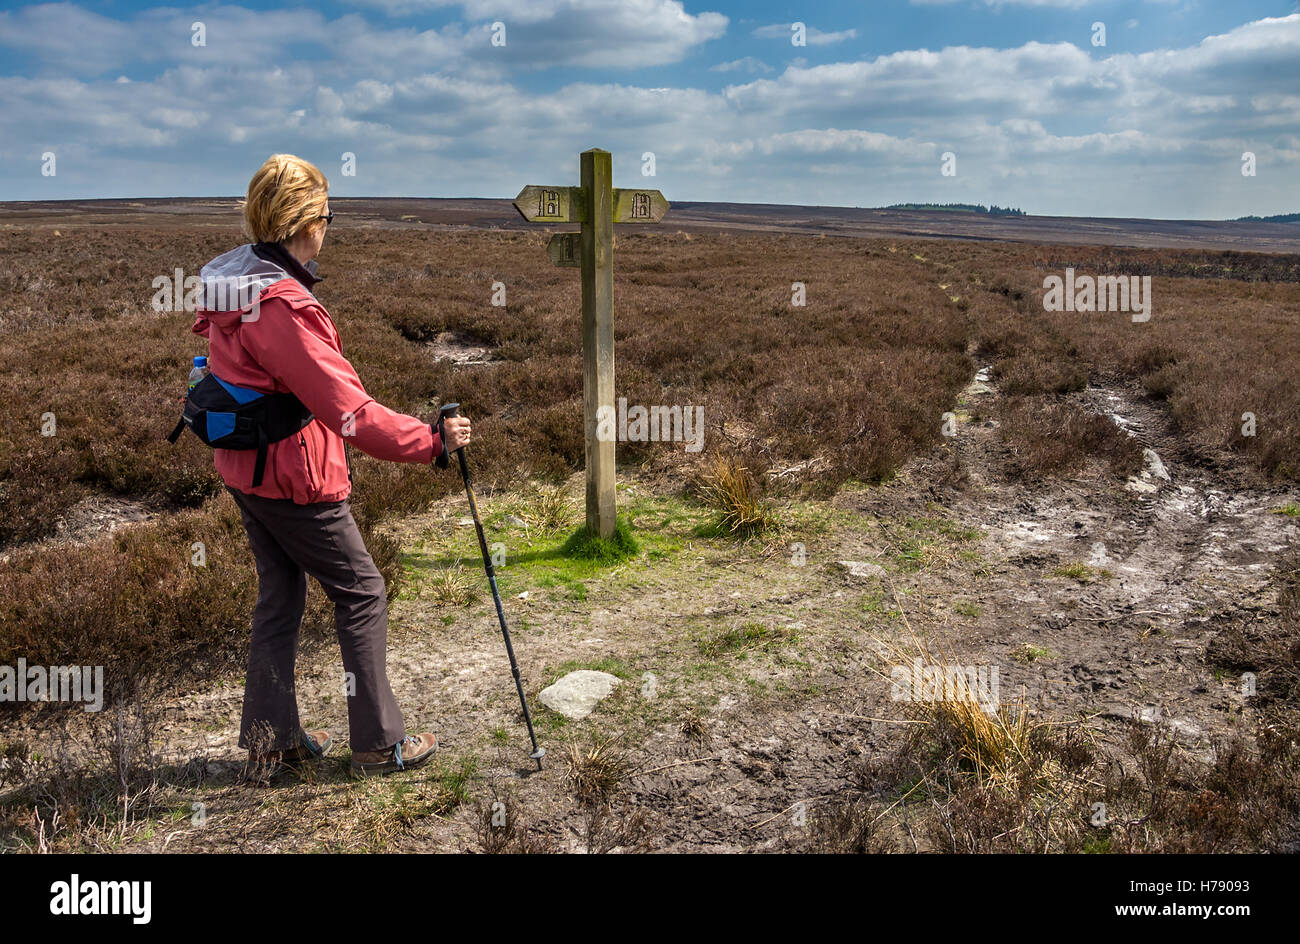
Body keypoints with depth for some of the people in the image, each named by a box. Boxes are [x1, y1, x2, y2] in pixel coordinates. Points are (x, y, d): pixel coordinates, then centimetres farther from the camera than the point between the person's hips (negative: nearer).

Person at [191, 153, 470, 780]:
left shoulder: (229, 278, 3)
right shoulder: (283, 306, -27)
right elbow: (350, 411, -30)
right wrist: (433, 442, -27)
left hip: (245, 471, 10)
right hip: (295, 481, -10)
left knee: (280, 596, 19)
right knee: (361, 594, 4)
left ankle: (268, 742, 30)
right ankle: (379, 743, 15)